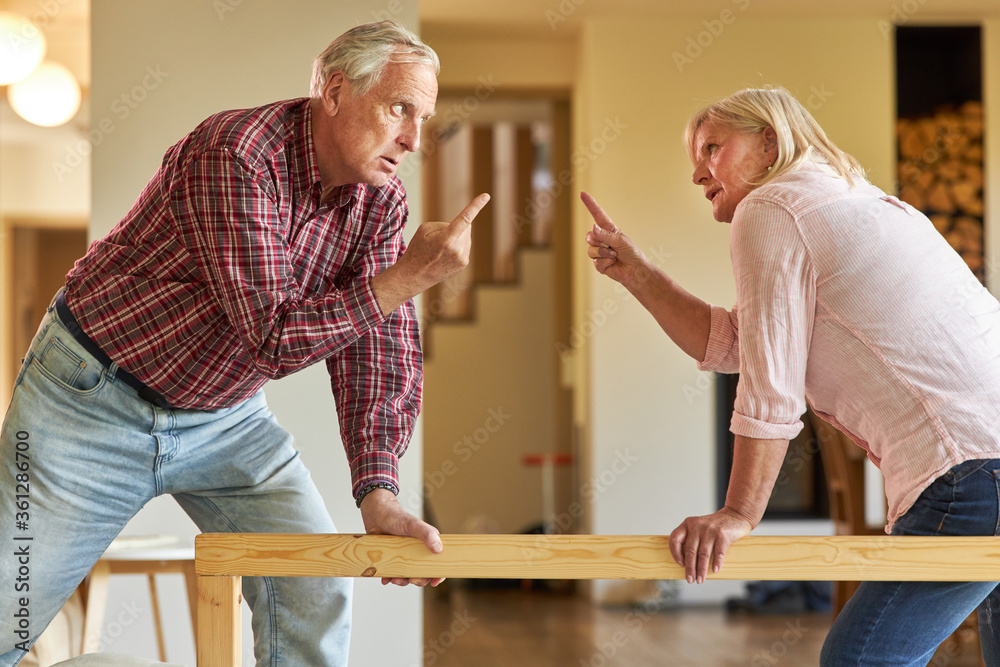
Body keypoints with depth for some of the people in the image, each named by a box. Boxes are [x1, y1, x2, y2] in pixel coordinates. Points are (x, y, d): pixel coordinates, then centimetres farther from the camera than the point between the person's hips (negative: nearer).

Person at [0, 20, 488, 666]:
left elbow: (378, 345, -6)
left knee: (316, 589, -6)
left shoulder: (380, 200, -5)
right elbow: (275, 339, -30)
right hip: (96, 399, -6)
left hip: (226, 417, 6)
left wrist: (379, 491, -18)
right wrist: (413, 274, -32)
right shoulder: (236, 155, -27)